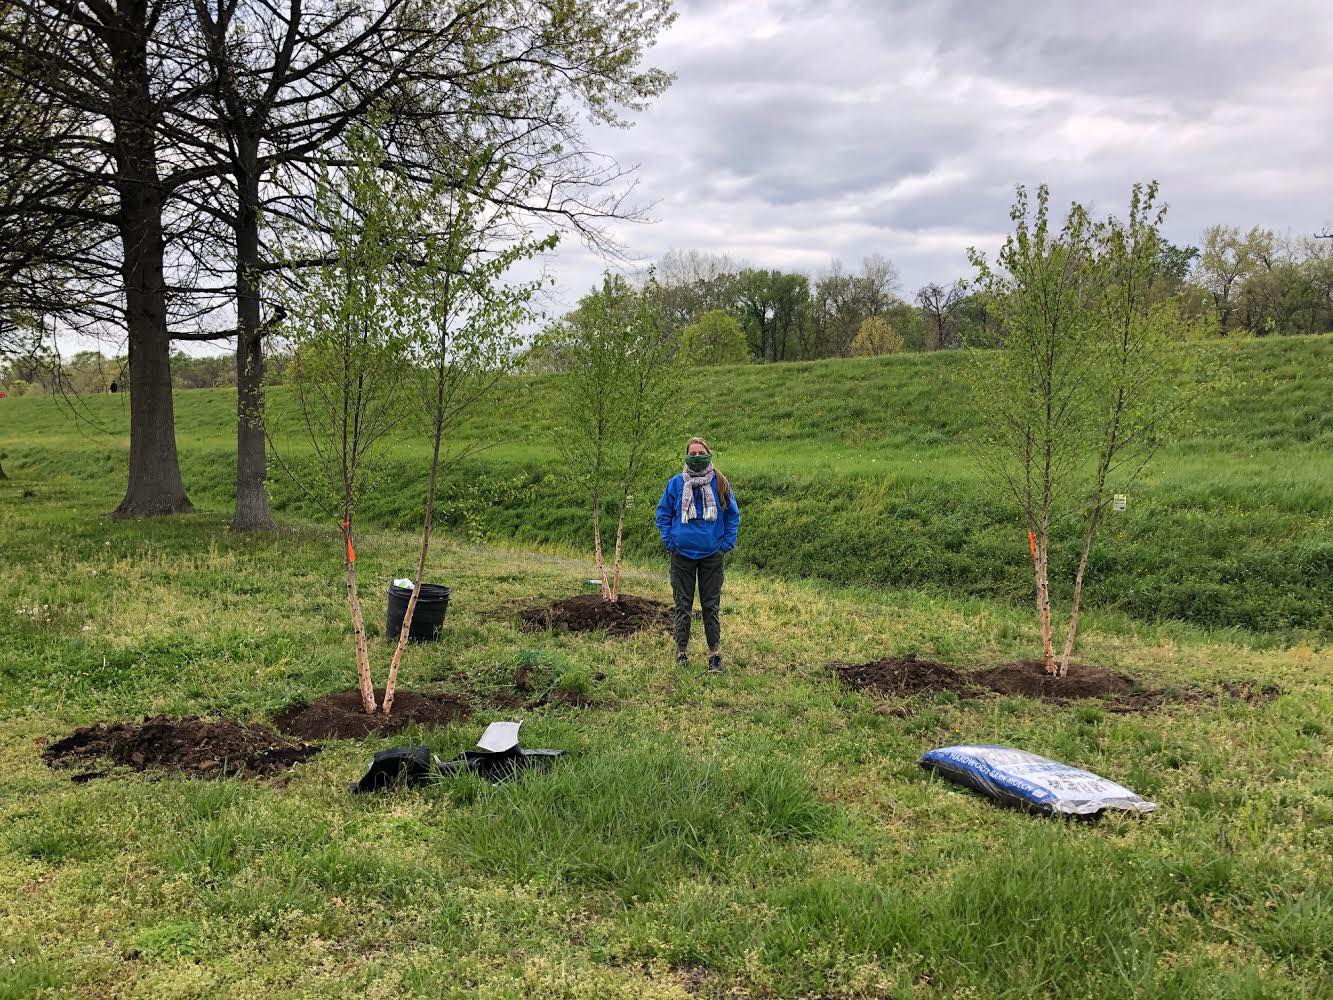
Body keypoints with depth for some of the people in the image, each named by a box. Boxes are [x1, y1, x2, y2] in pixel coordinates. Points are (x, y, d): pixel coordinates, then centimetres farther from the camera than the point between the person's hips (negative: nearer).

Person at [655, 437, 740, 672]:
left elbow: (733, 514, 7)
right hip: (682, 554, 0)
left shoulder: (720, 483, 0)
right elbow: (663, 512, 9)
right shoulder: (676, 483, 0)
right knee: (683, 605, 7)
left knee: (712, 605, 7)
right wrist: (669, 540, -1)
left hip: (712, 554, 0)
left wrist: (727, 543, -1)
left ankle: (715, 653, 17)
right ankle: (682, 652, 16)